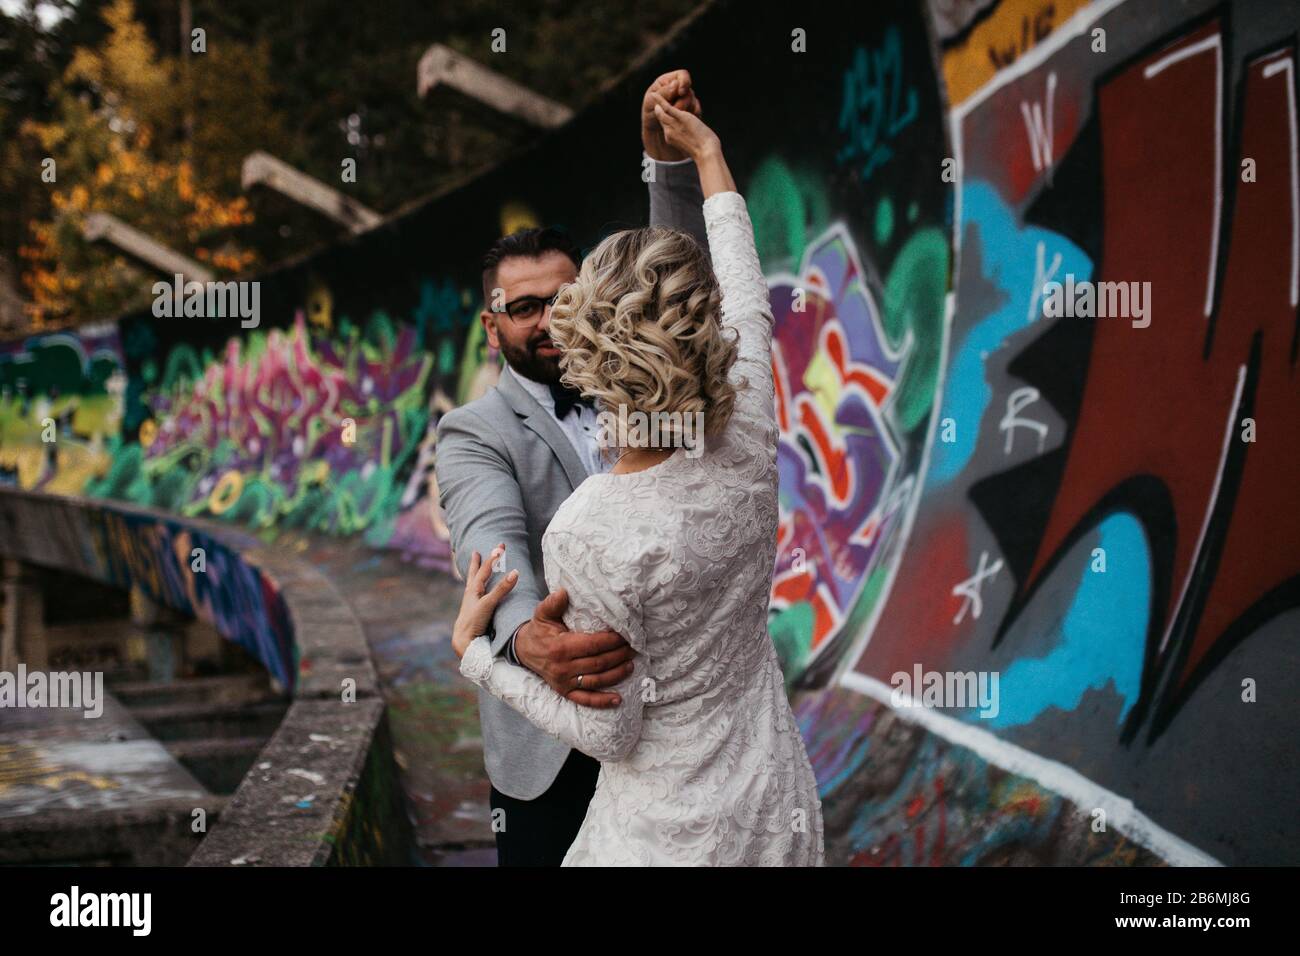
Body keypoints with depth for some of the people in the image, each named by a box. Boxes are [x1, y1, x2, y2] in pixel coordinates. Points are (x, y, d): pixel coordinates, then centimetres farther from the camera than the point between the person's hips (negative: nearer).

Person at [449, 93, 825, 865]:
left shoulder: (586, 536, -26)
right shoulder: (748, 451, -12)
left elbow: (609, 732, -16)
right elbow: (751, 301, 7)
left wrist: (474, 650, -6)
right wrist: (710, 157, 20)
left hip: (668, 838, -5)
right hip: (781, 813, 5)